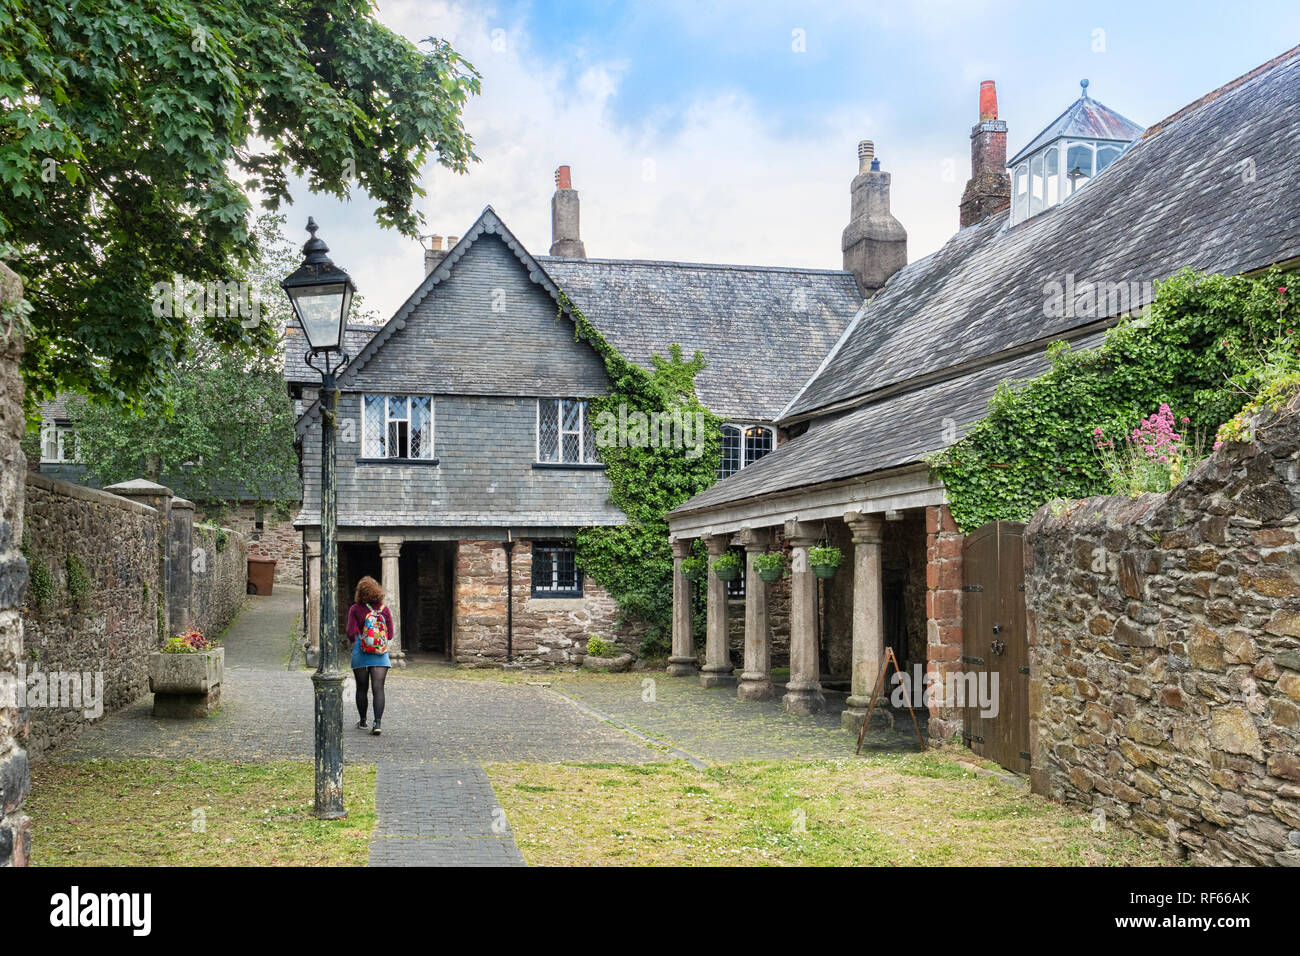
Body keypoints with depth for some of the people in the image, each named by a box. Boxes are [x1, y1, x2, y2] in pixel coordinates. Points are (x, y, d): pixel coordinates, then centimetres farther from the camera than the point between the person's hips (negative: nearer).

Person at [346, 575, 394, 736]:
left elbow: (351, 633, -8)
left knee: (361, 688, 13)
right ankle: (377, 722, -15)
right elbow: (390, 635, 2)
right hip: (380, 652, 0)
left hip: (360, 652, 0)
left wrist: (352, 642, 14)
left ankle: (363, 721, 24)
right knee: (378, 688, -3)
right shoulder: (384, 609, 1)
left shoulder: (355, 609, -3)